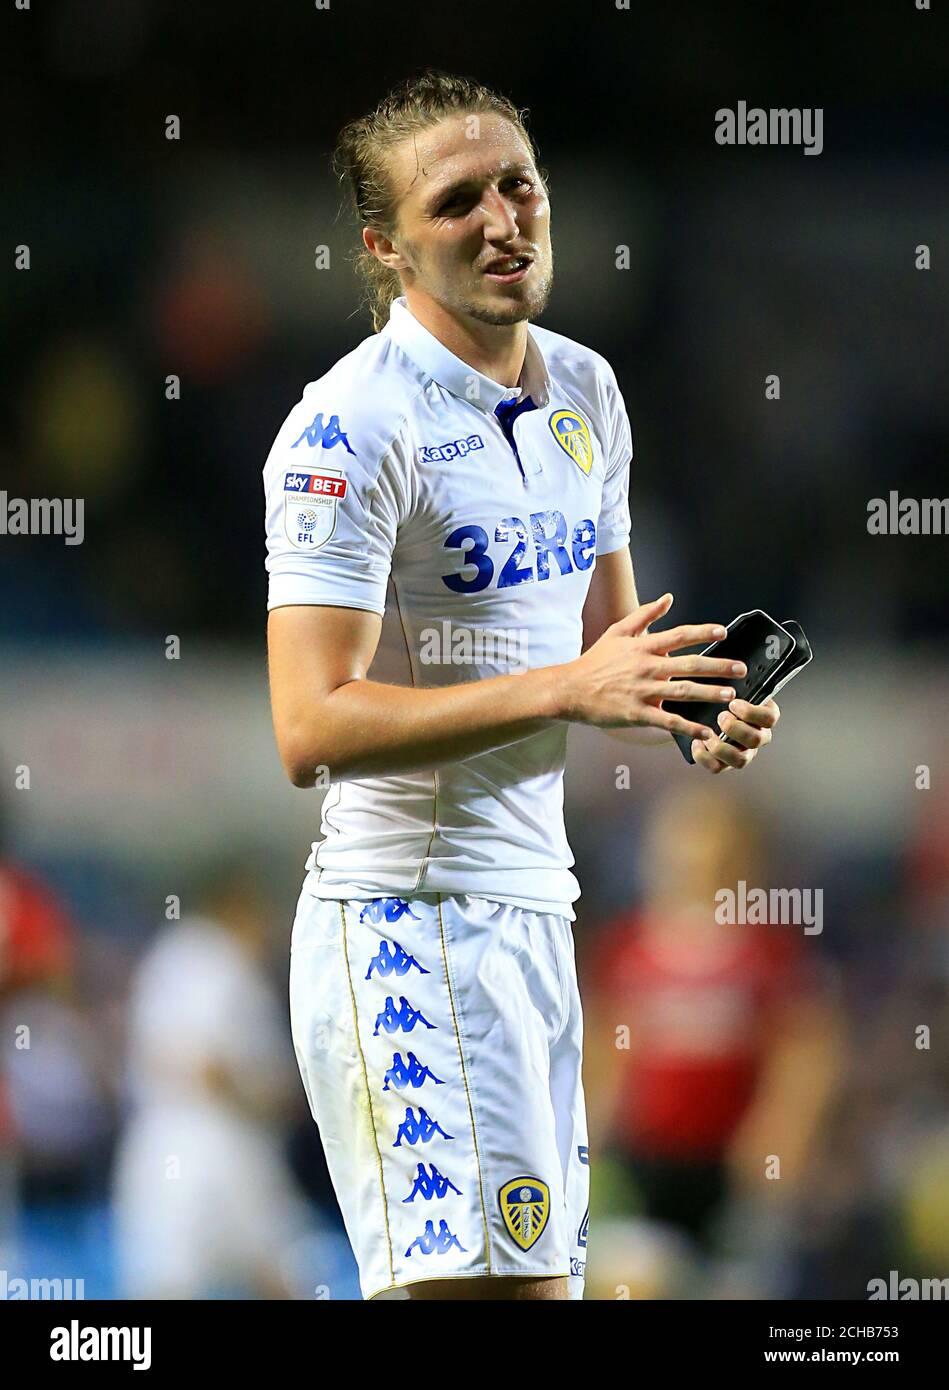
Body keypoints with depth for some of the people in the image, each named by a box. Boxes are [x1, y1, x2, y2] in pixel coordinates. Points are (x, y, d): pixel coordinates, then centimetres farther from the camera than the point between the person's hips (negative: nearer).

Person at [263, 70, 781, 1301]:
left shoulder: (586, 393, 12)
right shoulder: (352, 428, -13)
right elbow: (312, 729, -21)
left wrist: (691, 716, 1)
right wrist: (565, 690, -25)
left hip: (535, 910, 8)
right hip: (407, 920, -8)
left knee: (545, 1280, 8)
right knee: (497, 1287, -16)